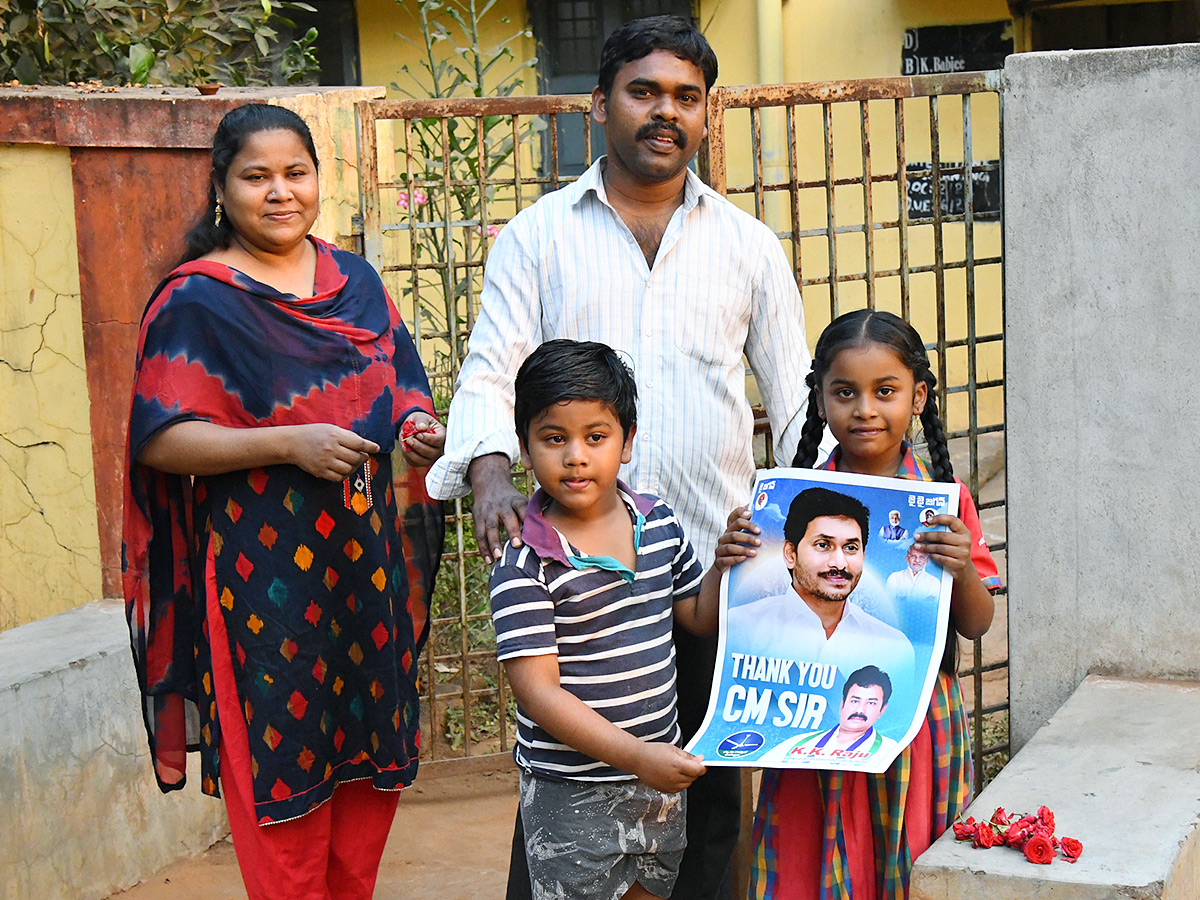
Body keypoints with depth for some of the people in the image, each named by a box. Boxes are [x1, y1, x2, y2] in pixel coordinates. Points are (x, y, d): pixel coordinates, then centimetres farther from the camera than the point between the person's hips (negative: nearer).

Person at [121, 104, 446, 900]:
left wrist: (420, 431, -4)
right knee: (285, 765, -1)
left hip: (367, 560, 6)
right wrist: (289, 444, -22)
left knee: (373, 748, 11)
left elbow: (401, 391, 19)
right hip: (263, 570, -5)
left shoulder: (356, 283, 12)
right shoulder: (197, 300, -5)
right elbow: (159, 441, -12)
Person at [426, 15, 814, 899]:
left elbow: (797, 399, 12)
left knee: (708, 781, 6)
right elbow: (491, 372, 1)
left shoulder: (748, 244, 12)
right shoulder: (538, 237, 8)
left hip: (714, 559, 2)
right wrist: (491, 471, -19)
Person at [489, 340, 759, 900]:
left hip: (659, 777, 6)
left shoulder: (660, 524, 2)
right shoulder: (524, 563, -18)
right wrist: (635, 755, -27)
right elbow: (537, 690, -21)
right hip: (570, 796, -6)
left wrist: (726, 566, -4)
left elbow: (699, 617, 16)